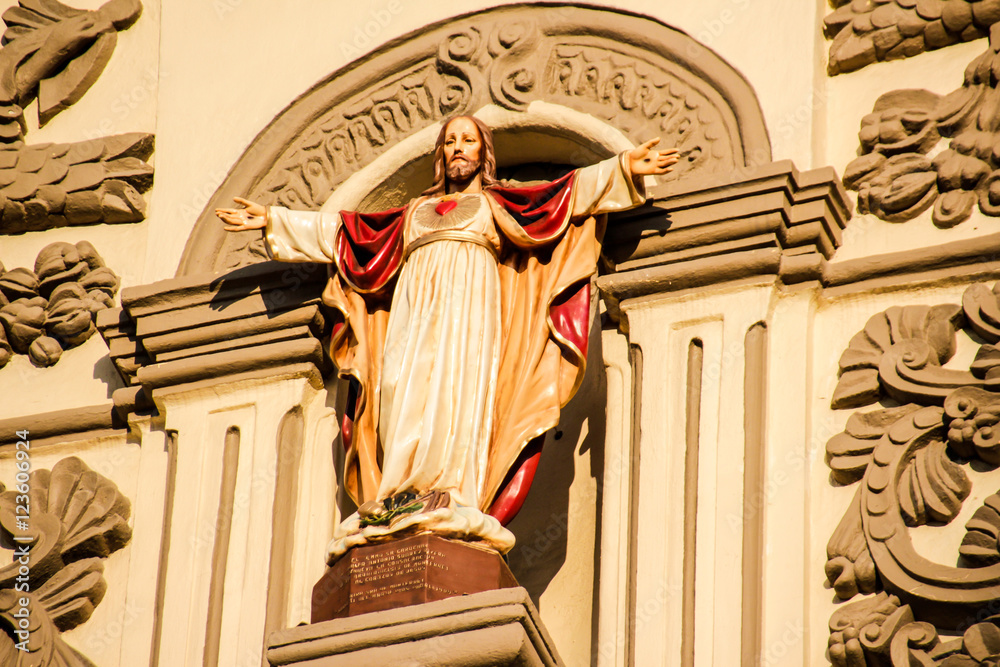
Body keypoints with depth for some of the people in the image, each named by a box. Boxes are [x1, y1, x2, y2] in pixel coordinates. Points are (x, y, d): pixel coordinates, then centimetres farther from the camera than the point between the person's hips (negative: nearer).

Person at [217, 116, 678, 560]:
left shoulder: (497, 202, 22)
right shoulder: (415, 211, 31)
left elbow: (574, 192, 12)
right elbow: (337, 231, 33)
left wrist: (623, 168, -1)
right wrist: (273, 220, 31)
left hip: (469, 302, -3)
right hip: (415, 304, 3)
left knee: (456, 385, -23)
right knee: (403, 390, -17)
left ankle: (451, 499, -36)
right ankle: (402, 503, -30)